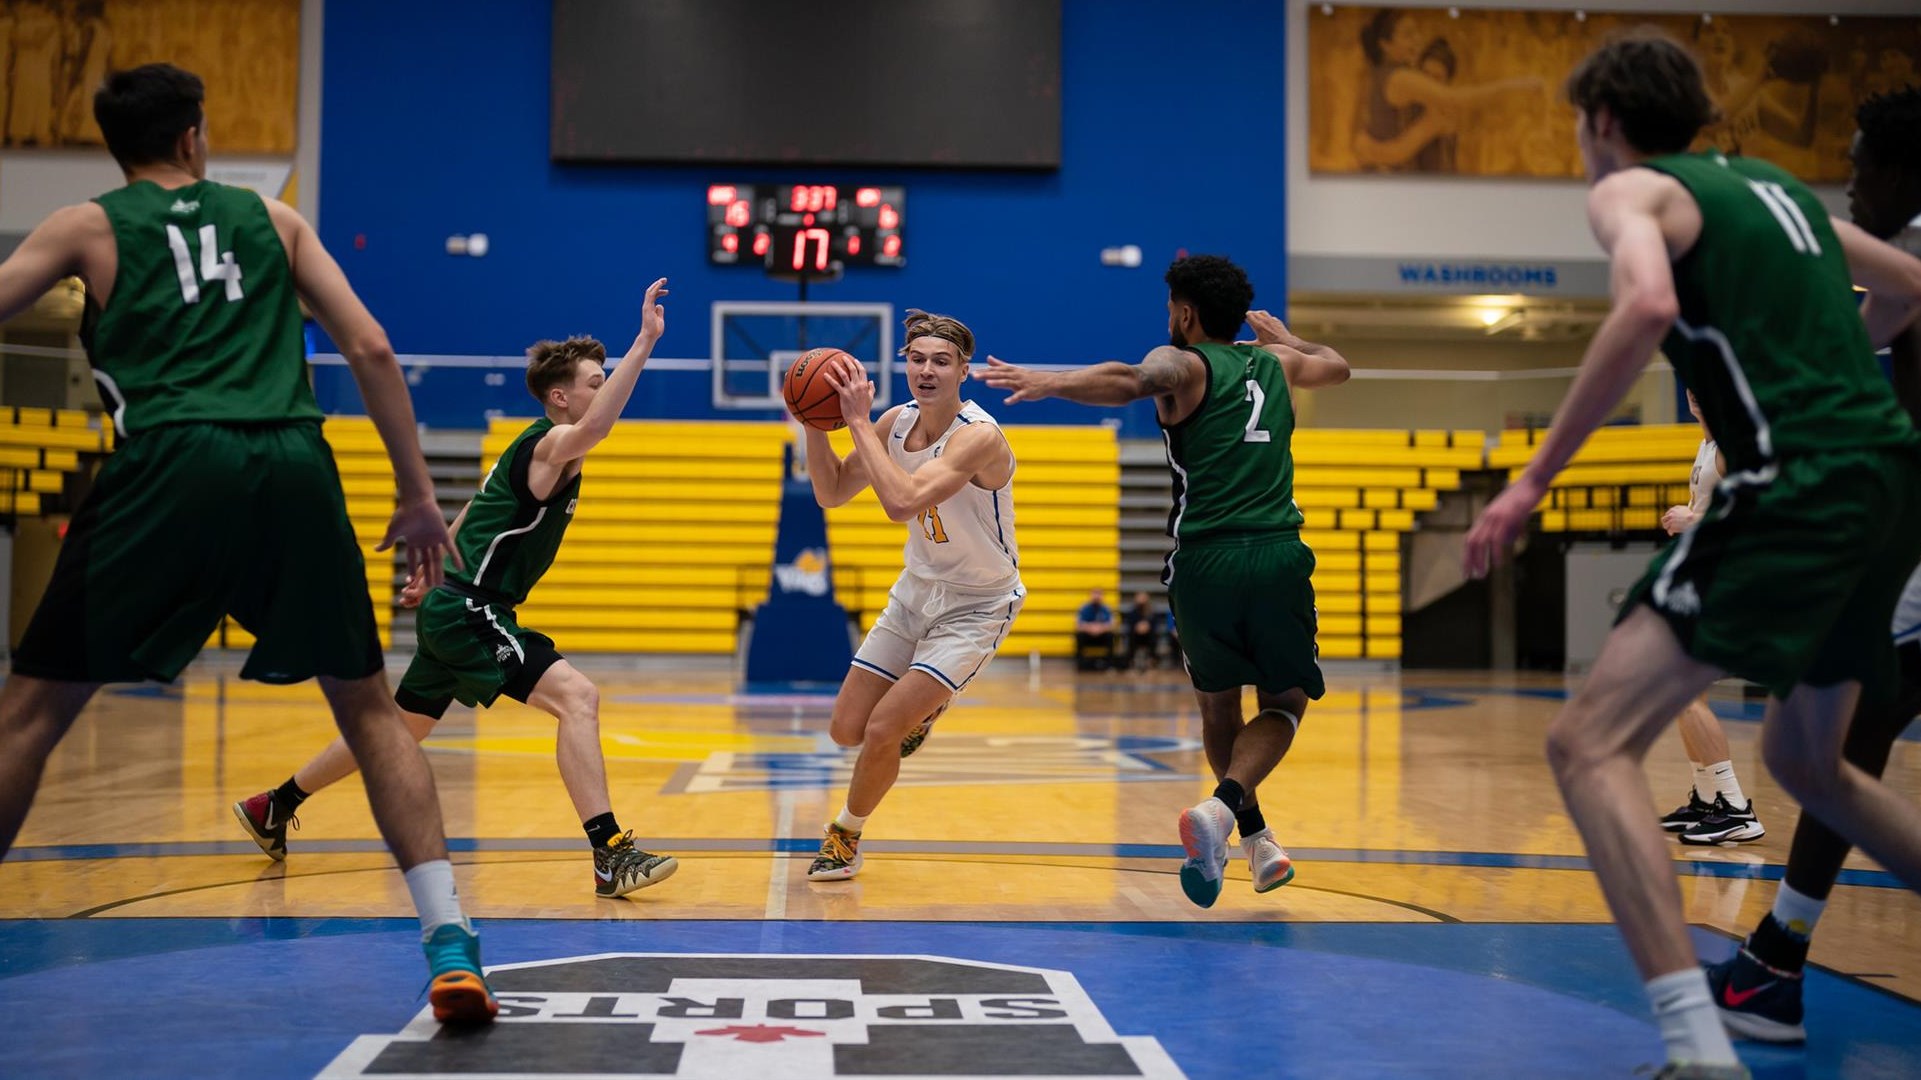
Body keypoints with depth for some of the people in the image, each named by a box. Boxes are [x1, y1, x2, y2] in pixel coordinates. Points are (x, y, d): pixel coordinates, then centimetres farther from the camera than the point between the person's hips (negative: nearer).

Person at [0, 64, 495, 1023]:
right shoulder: (271, 218, 22)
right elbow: (371, 349, 15)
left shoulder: (89, 226, 17)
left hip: (171, 469, -2)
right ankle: (450, 949, 4)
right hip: (295, 470, 2)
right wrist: (418, 493, 19)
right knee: (369, 710, 14)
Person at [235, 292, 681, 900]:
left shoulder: (536, 449, 15)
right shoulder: (551, 444, -15)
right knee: (576, 697, -21)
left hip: (457, 609, 10)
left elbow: (474, 513, 26)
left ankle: (273, 808, 39)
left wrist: (433, 576, 34)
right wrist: (645, 341, -44)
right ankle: (610, 856, -26)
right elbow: (595, 428, -39)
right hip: (469, 612, -10)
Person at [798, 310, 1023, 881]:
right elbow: (832, 492, 2)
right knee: (846, 728, 7)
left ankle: (845, 834, 13)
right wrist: (816, 424, -14)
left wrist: (859, 421, -37)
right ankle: (922, 710, 40)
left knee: (882, 731, -14)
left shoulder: (978, 437, -28)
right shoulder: (897, 421, -5)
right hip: (916, 591, 7)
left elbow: (902, 502, -42)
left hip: (975, 608, -7)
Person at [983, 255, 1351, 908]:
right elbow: (1338, 368, 42)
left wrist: (1048, 382, -34)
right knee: (1283, 705, 12)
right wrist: (1282, 334, 59)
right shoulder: (1275, 362, 18)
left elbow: (1133, 381, -23)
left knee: (1218, 703, 20)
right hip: (1279, 558, 2)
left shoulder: (1183, 364, 3)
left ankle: (1256, 838, 22)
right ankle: (1222, 807, -13)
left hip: (1205, 560, -2)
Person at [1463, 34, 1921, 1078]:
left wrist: (1533, 479, -20)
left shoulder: (1632, 189, 2)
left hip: (1799, 484, -8)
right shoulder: (1772, 185, 24)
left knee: (1589, 741, -11)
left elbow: (1650, 303, -21)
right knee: (1803, 760, 27)